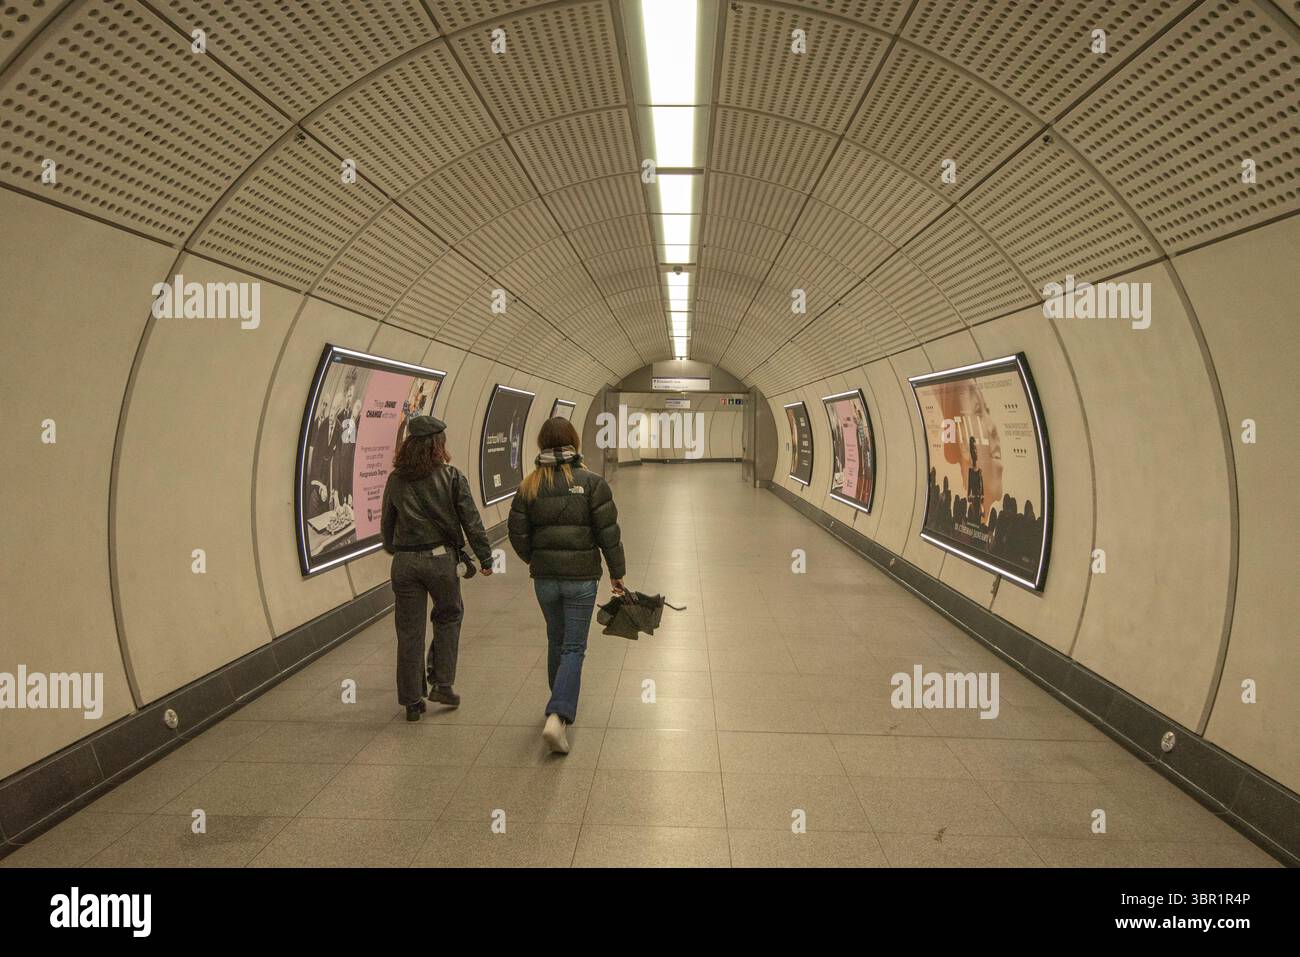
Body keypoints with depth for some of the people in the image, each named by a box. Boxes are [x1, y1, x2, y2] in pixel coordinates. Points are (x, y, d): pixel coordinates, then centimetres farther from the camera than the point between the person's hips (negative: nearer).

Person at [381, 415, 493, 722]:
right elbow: (471, 522, -5)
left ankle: (412, 702, 17)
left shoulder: (396, 480, 3)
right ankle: (442, 683, 15)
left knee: (409, 631, 9)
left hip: (404, 562, 3)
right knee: (449, 617, 20)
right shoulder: (451, 478, -6)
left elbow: (386, 523, 13)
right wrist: (485, 558, 4)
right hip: (440, 558, -2)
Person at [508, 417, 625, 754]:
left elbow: (518, 534, 1)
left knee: (556, 642, 21)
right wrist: (617, 572, 2)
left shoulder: (529, 486, -2)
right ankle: (558, 716, -11)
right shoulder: (591, 482, -10)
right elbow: (608, 532, -9)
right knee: (573, 648, 3)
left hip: (544, 578, 3)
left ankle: (562, 704, 37)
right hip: (581, 577, -3)